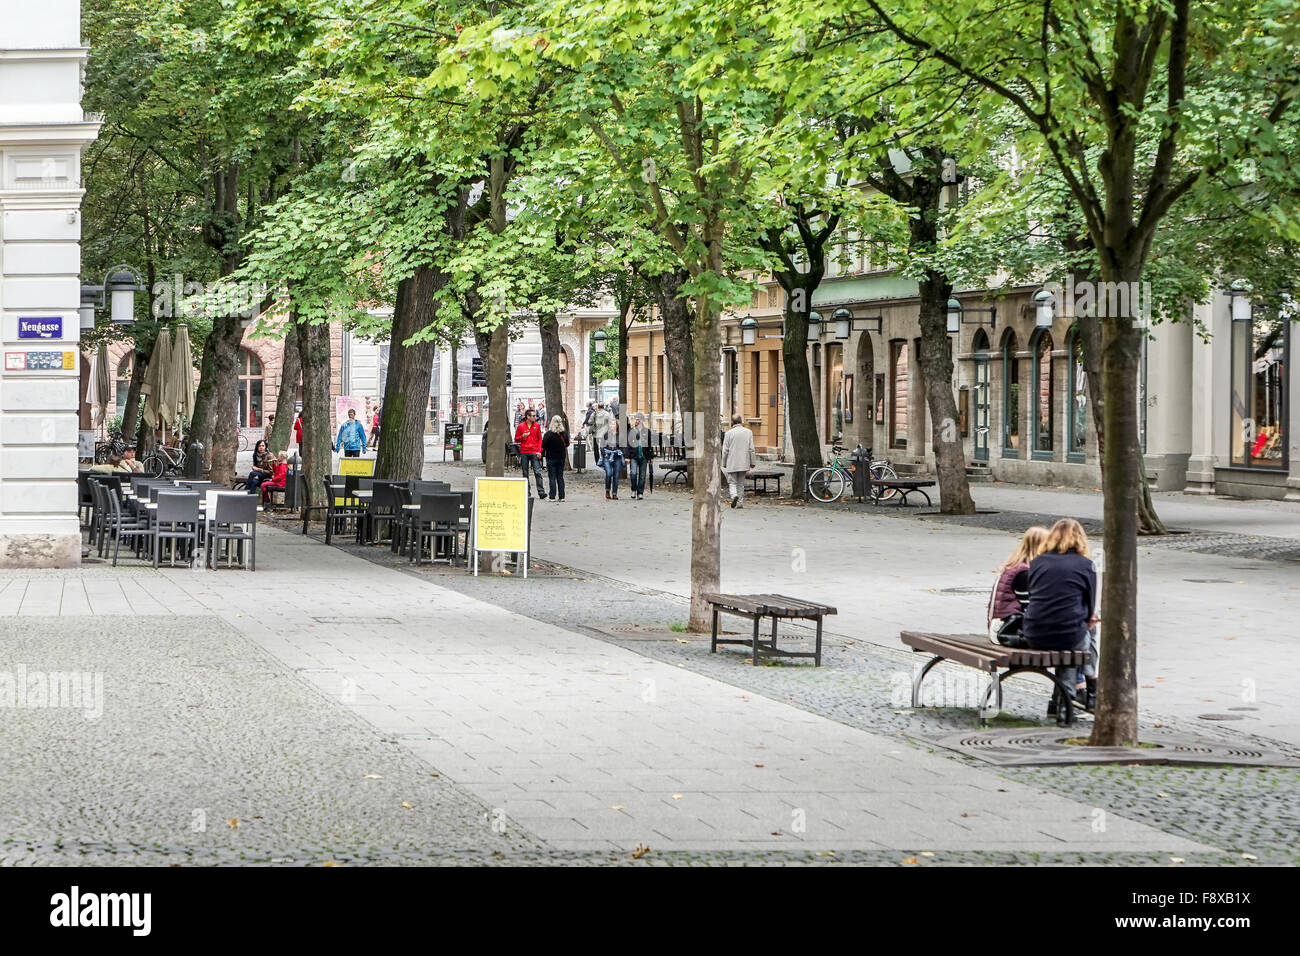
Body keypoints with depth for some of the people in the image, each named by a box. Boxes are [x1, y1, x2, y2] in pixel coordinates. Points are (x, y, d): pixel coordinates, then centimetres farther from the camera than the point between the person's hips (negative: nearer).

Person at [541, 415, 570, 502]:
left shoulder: (548, 434, -14)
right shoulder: (564, 434, -2)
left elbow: (543, 446, -11)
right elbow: (567, 445, 10)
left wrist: (543, 455, 3)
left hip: (551, 458, -4)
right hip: (561, 458, 4)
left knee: (552, 478, 0)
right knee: (560, 477, 10)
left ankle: (552, 497, -4)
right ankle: (562, 497, 8)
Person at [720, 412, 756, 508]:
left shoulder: (729, 433, -6)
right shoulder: (748, 432, 1)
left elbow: (725, 450, -3)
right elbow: (751, 449, 2)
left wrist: (724, 463, 7)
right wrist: (752, 462, 8)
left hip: (732, 464, -3)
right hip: (743, 463, 3)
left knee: (732, 482, 4)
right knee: (741, 483, 12)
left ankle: (734, 495, -22)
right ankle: (740, 503, 12)